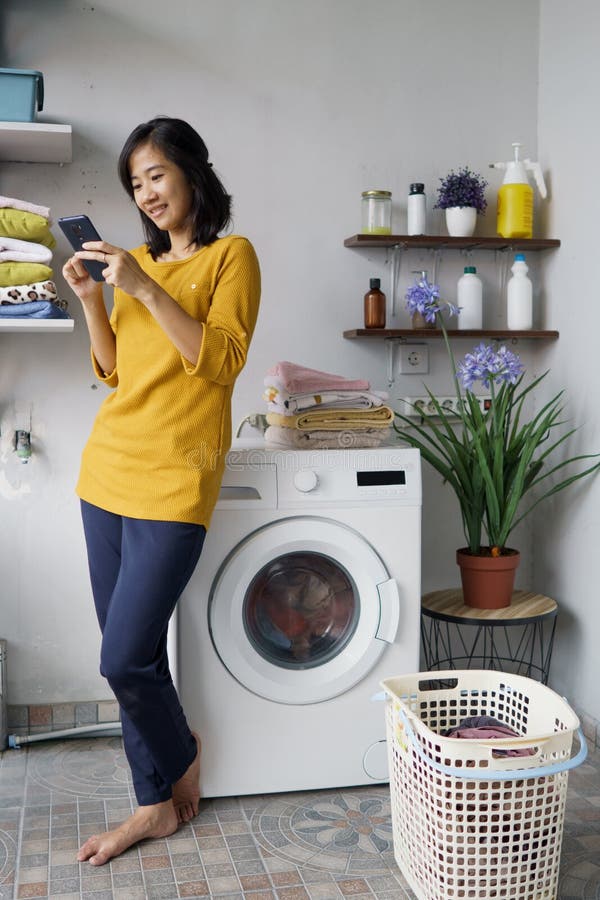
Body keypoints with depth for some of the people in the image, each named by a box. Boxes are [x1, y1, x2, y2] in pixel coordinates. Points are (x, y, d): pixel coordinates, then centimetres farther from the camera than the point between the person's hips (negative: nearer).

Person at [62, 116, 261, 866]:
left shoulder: (231, 255, 0)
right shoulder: (138, 260, 17)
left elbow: (222, 359, -12)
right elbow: (113, 371, 16)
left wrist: (144, 287, -15)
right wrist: (90, 298, 2)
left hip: (173, 475, -6)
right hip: (107, 467, 6)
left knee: (125, 659, -7)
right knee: (130, 657, 9)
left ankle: (180, 757, 23)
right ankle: (156, 803, 23)